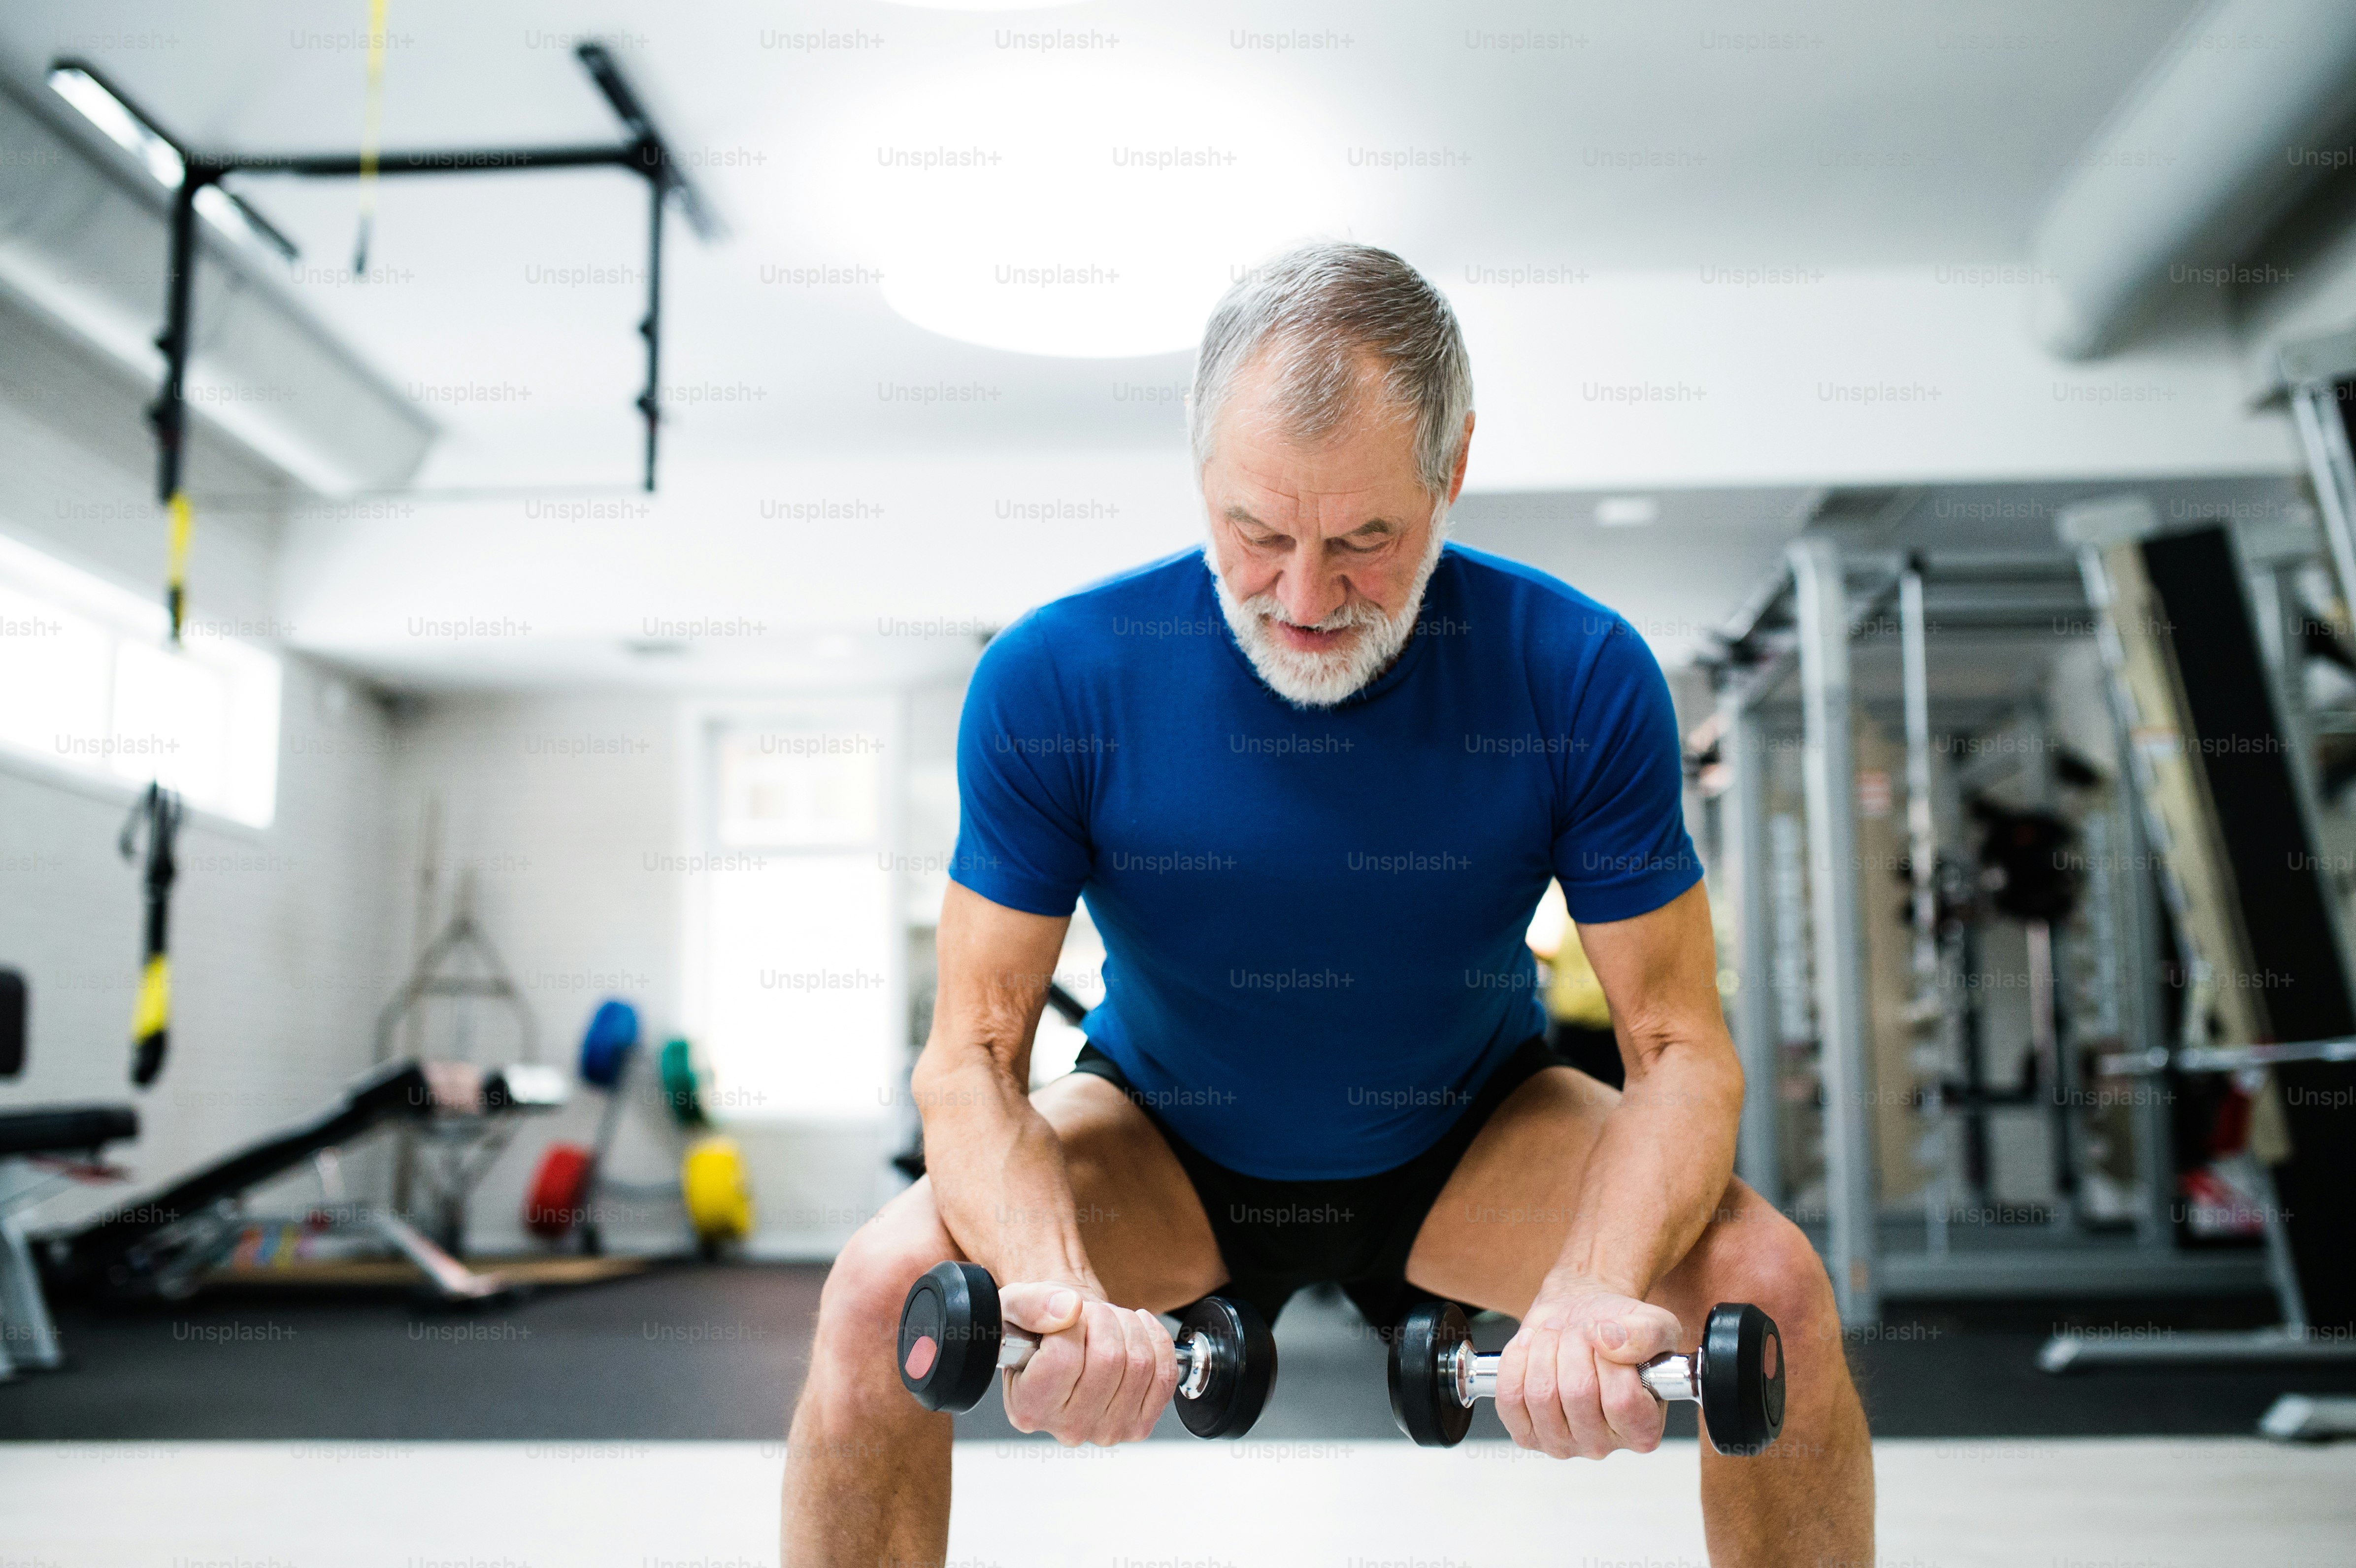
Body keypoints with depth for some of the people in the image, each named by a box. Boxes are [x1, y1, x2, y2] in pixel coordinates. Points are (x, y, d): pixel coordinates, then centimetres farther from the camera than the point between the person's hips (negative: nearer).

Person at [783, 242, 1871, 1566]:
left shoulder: (1580, 676, -22)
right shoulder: (1056, 678, -24)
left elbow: (1680, 1043, -18)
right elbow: (974, 1057, -20)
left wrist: (1597, 1291, -39)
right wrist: (1058, 1288, -40)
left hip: (1471, 1132, 1)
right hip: (1170, 1139, 0)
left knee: (1773, 1285, -23)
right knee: (882, 1294, -26)